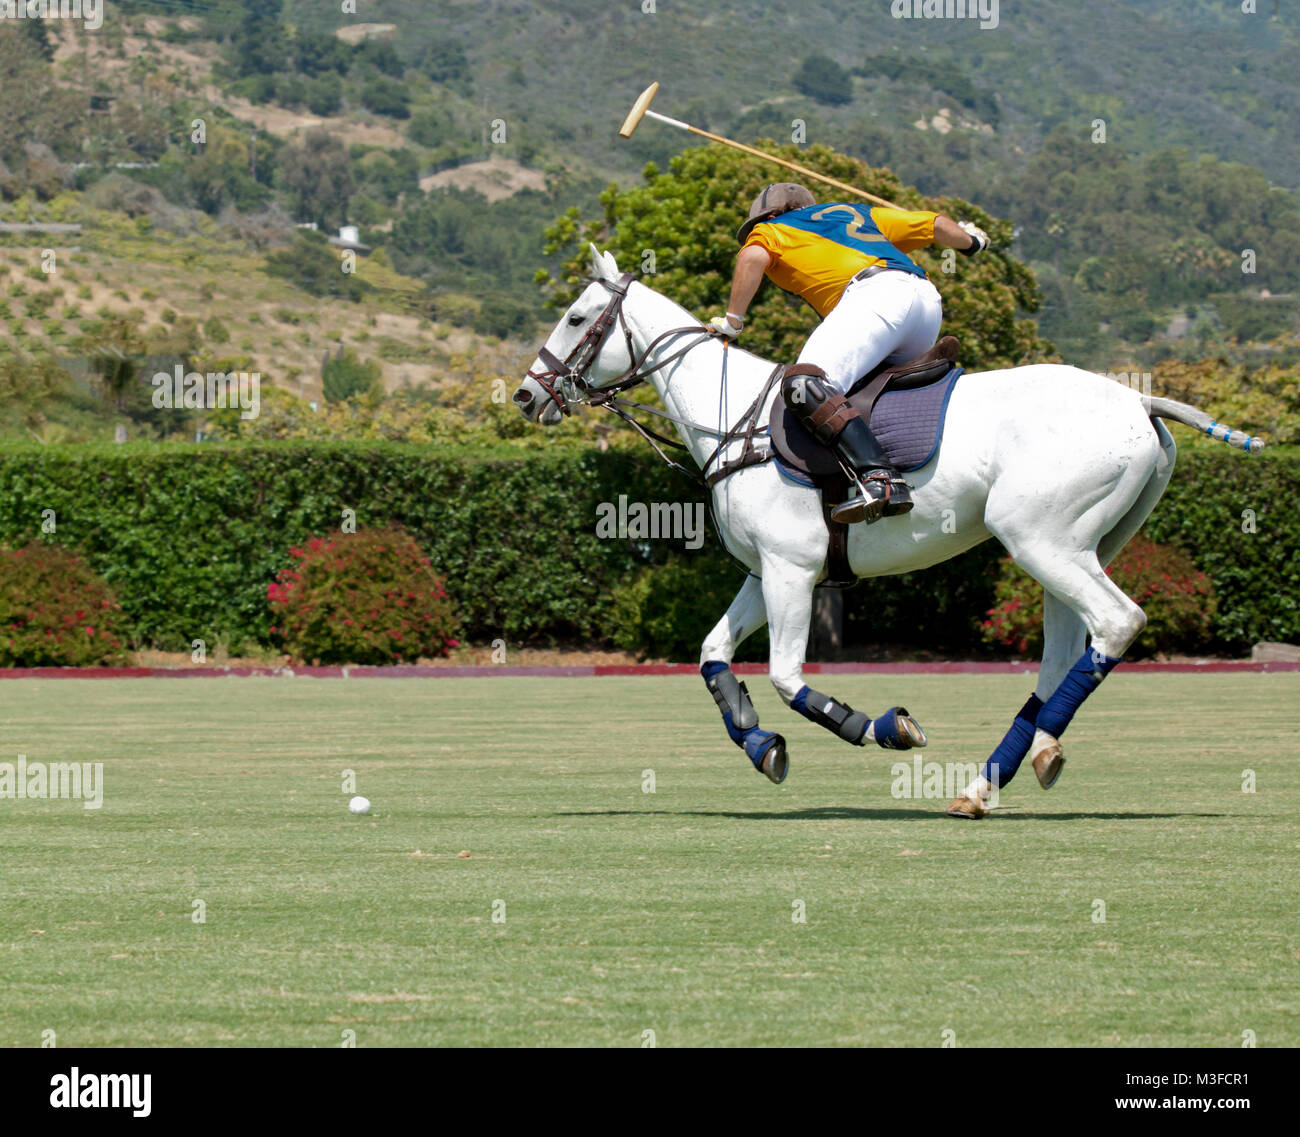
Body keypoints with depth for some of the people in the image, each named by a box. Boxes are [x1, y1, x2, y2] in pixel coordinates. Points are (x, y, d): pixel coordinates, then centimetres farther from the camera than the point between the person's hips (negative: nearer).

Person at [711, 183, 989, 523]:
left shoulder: (770, 230, 24)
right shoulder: (858, 214, 39)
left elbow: (753, 256, 1)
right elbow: (936, 224, 41)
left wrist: (733, 319, 8)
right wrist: (970, 239, 61)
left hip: (873, 292, -8)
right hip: (928, 296, 8)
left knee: (804, 385, -25)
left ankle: (880, 479, -46)